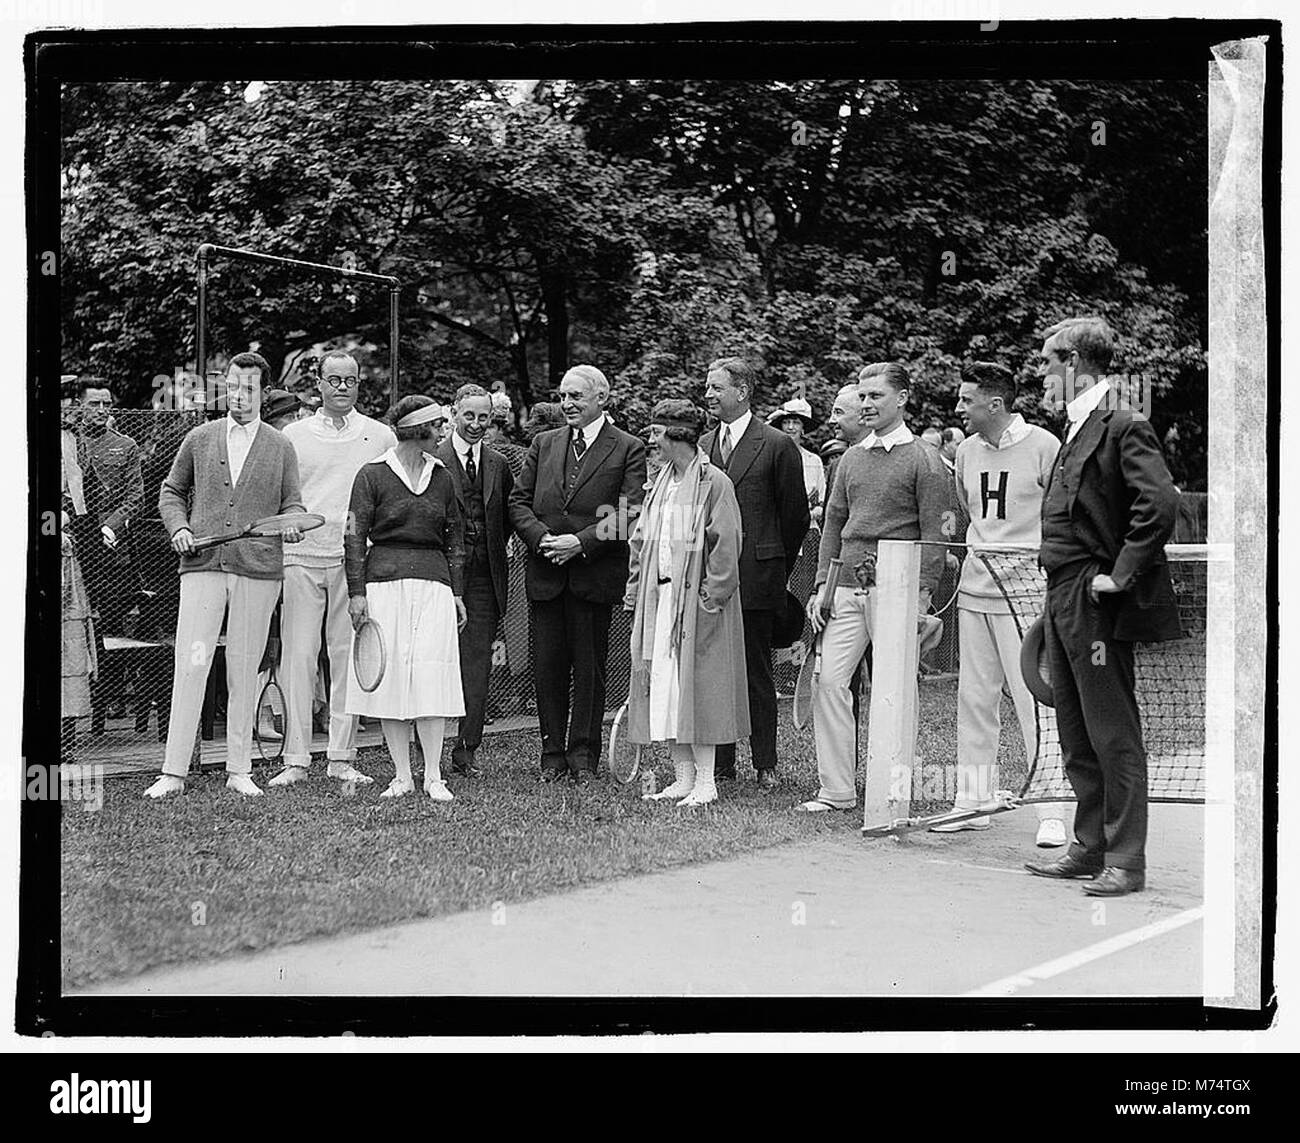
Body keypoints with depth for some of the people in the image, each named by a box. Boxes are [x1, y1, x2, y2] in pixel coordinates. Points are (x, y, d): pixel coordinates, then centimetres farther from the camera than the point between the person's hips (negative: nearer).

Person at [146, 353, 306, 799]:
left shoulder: (280, 448, 10)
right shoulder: (198, 439, 11)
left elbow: (292, 503, 12)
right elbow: (171, 491, 18)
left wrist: (292, 526, -10)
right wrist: (178, 527, 0)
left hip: (258, 569, 0)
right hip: (202, 565, 0)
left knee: (244, 670, 4)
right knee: (190, 665, -7)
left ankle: (239, 770, 13)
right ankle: (173, 772, -5)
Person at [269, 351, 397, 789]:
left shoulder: (380, 436, 10)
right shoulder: (293, 435, 10)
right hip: (300, 556, 0)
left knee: (348, 657, 1)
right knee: (297, 657, -4)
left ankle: (342, 757, 7)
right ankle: (296, 759, 0)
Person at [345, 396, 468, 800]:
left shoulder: (442, 476, 13)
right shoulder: (373, 474, 1)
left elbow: (455, 537, 18)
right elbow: (354, 536, 0)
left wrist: (457, 591, 13)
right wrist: (356, 592, -6)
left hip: (433, 582, 2)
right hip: (385, 580, -2)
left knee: (432, 677, -6)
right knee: (389, 675, -2)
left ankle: (434, 777, -2)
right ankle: (402, 776, 6)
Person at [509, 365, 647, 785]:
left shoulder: (628, 449, 1)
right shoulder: (544, 444, 14)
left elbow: (630, 514, -8)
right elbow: (518, 501, 10)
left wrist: (582, 541, -17)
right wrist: (542, 537, -8)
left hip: (595, 573, -3)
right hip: (545, 573, 3)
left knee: (588, 667, 2)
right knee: (547, 666, 5)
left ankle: (583, 755, 11)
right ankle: (553, 753, 14)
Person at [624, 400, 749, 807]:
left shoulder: (713, 482, -8)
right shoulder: (661, 483, 14)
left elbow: (725, 545, -11)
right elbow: (641, 540, 17)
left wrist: (711, 596, -16)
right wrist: (635, 590, 11)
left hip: (694, 598, -7)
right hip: (658, 597, 7)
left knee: (695, 685, -6)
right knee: (662, 687, 6)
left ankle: (705, 783, 0)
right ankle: (683, 778, 13)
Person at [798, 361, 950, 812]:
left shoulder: (923, 459, -1)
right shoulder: (851, 458, 16)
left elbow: (935, 534, -5)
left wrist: (921, 594, -13)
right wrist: (822, 585, 9)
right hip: (847, 587, 5)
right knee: (827, 681, -3)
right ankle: (836, 789, 2)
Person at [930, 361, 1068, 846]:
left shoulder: (1042, 446, -7)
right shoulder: (966, 451, 11)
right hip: (973, 592, 6)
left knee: (1035, 703, -6)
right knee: (973, 701, 9)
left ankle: (1051, 814, -2)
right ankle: (972, 804, 18)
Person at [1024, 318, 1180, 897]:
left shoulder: (1123, 426, -13)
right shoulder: (1078, 430, 16)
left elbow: (1160, 505, -25)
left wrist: (1120, 576, -20)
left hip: (1098, 608, -10)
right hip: (1063, 605, 10)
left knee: (1114, 738, -3)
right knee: (1077, 739, 14)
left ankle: (1125, 863, 3)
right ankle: (1090, 849, 23)